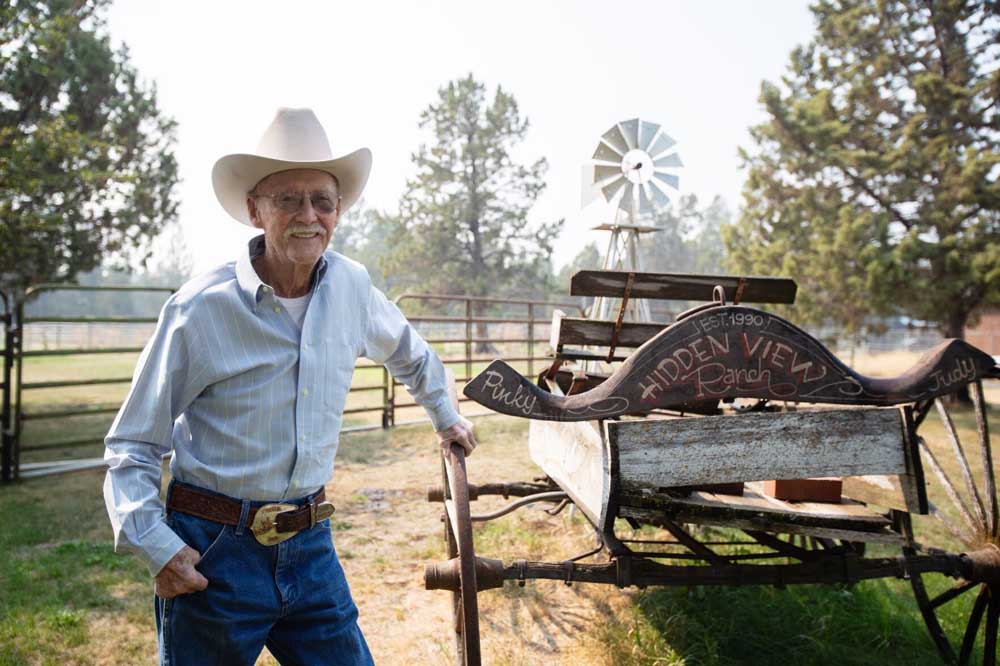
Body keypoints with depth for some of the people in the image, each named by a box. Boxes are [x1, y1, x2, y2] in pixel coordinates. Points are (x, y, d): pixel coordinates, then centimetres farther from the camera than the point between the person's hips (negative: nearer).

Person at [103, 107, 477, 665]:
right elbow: (132, 446, -6)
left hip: (310, 544, 4)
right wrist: (158, 548, -17)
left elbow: (408, 351, 21)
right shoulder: (200, 309, -14)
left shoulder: (351, 285, -2)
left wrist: (446, 416, 30)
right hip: (214, 554, -3)